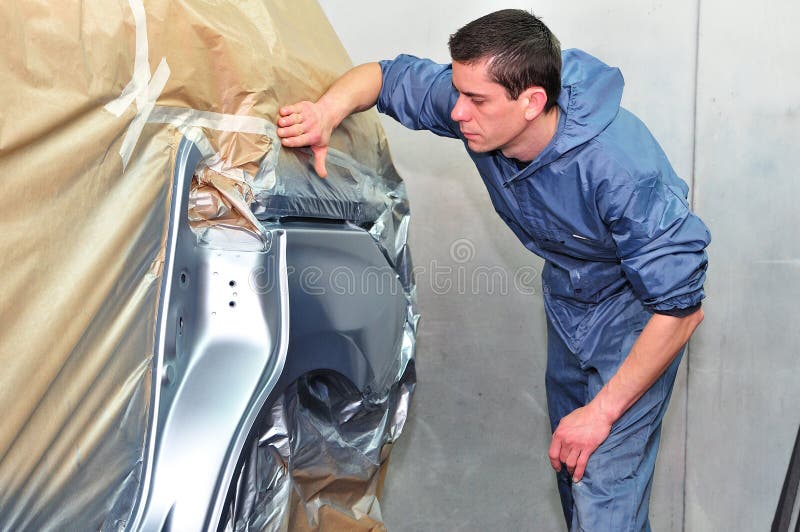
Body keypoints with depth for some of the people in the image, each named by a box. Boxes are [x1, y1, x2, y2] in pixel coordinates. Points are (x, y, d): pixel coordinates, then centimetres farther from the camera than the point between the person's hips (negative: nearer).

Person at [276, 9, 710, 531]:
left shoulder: (621, 169, -39)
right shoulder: (477, 96, -23)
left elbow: (680, 305, -32)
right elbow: (384, 75, -6)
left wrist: (602, 411, -28)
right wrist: (327, 111, -29)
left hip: (637, 306, -6)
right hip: (567, 292, 7)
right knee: (567, 455, 22)